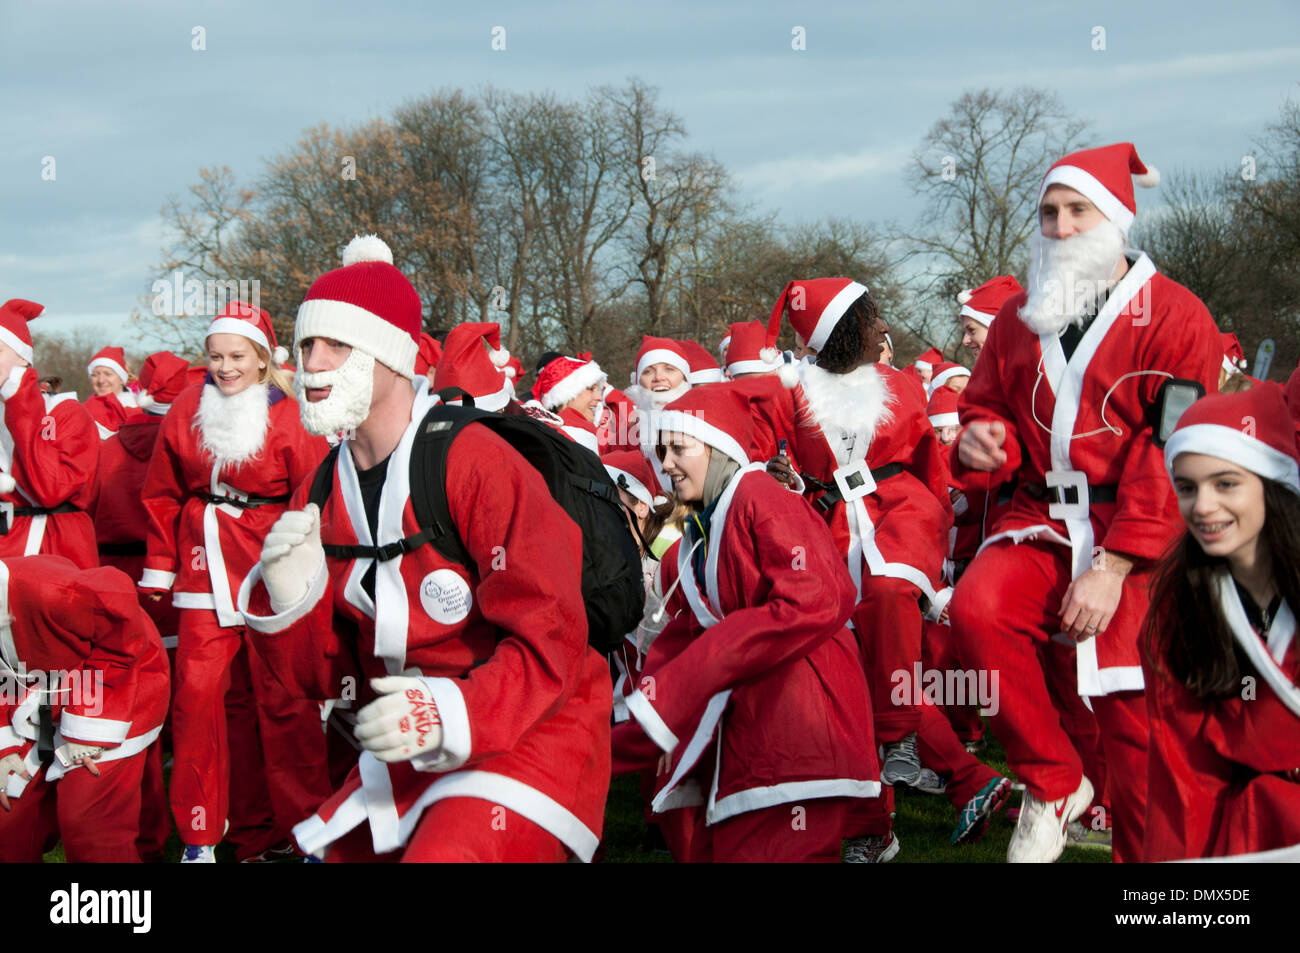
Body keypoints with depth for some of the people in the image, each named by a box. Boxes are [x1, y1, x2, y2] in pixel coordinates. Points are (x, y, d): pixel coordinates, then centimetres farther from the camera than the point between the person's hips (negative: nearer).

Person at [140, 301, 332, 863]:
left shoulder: (290, 419, -5)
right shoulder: (186, 412, 6)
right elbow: (164, 495, 14)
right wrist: (159, 568, 14)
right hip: (206, 568, 3)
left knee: (281, 698, -1)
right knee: (199, 691, 0)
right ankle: (201, 834, 11)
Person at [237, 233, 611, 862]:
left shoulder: (477, 464, -15)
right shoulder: (319, 500, 5)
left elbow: (552, 644, -18)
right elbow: (322, 677, 7)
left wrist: (451, 715, -30)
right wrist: (291, 600, -11)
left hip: (531, 733, -7)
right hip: (408, 754, 7)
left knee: (447, 854, -29)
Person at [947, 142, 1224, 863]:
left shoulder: (1174, 317, -4)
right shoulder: (1020, 318, 14)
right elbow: (989, 407, 25)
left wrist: (1114, 566, -20)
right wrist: (981, 442, -3)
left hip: (1139, 533, -4)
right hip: (1043, 520, 4)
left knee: (1132, 702, -13)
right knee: (976, 610, -25)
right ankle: (1053, 782, -7)